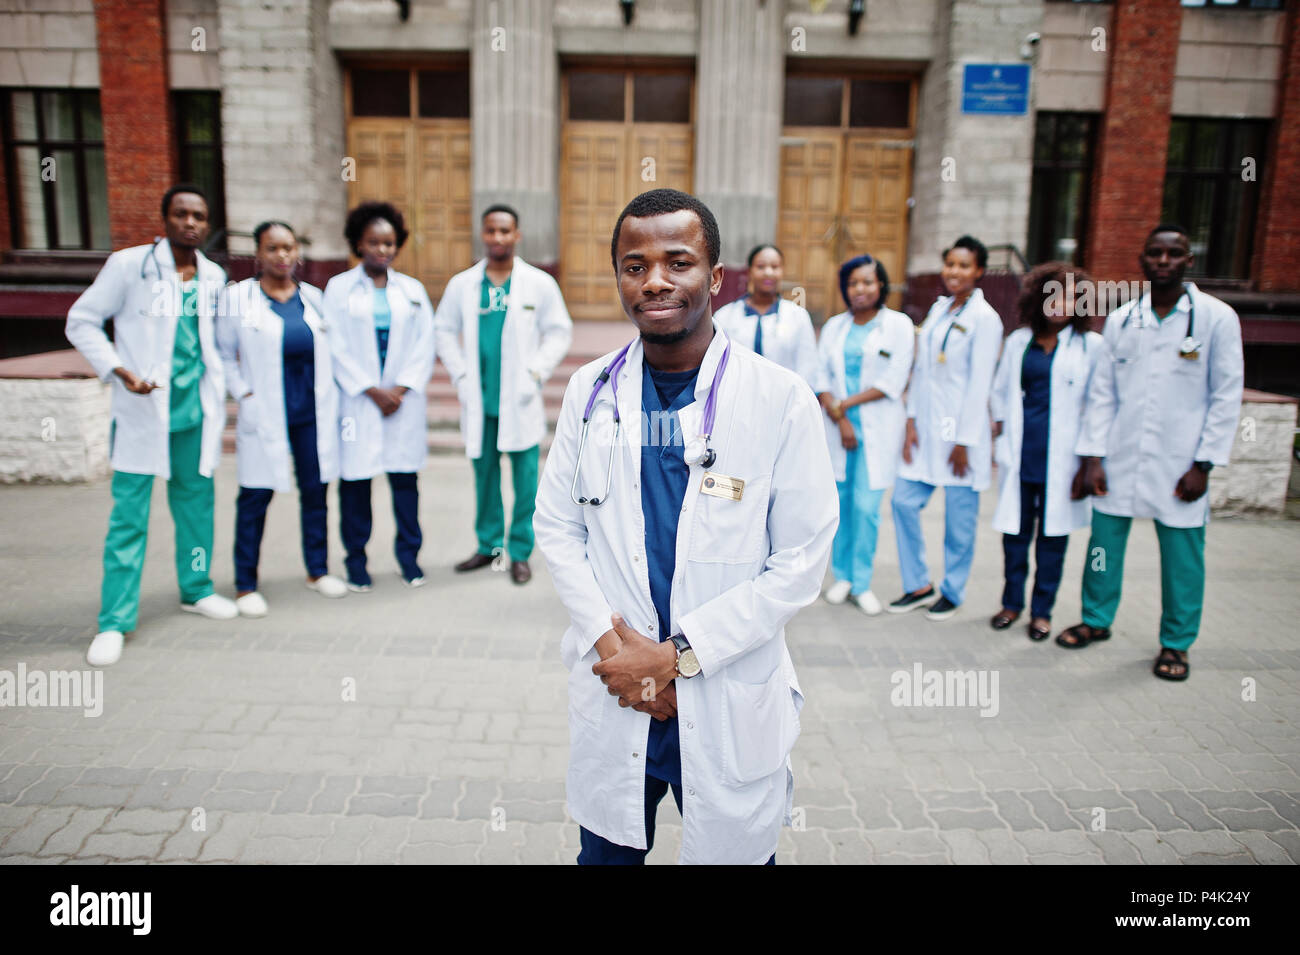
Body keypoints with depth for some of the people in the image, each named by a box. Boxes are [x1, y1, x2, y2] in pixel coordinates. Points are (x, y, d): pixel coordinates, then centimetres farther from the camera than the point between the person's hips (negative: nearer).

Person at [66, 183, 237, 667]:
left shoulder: (214, 276, 7)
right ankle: (115, 621, 7)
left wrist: (228, 386, 8)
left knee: (196, 505, 15)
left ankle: (196, 589, 32)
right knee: (129, 517, -2)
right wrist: (119, 371, -14)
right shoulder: (128, 264, -7)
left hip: (196, 413, 5)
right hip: (143, 413, -4)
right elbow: (81, 322, -2)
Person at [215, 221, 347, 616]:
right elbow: (223, 354, 2)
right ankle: (246, 585, 11)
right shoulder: (236, 298, -1)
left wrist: (328, 398, 7)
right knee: (255, 496, -1)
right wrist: (243, 394, -7)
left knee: (315, 490, 10)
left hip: (313, 412, 4)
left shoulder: (312, 297, 9)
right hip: (265, 414, -3)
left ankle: (317, 571, 25)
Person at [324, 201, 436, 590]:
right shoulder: (338, 288, 4)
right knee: (355, 478, 1)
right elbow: (337, 348, -1)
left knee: (405, 476, 4)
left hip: (404, 400, 2)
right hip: (357, 400, -2)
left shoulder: (412, 290, 11)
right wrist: (373, 391, -8)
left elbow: (424, 345, 6)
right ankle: (356, 560, 13)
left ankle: (409, 556, 15)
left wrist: (401, 390, -6)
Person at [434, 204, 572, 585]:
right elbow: (445, 331, 13)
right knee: (484, 474, 10)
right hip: (479, 398, 2)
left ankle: (520, 552, 13)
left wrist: (535, 374, -6)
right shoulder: (462, 285, 6)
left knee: (525, 477, 1)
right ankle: (488, 545, 25)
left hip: (520, 400, -2)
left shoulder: (540, 283, 2)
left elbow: (559, 332, 4)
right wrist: (460, 375, 2)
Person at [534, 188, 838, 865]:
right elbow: (556, 526, 5)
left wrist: (680, 655, -14)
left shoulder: (782, 400, -10)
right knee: (607, 852, 20)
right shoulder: (590, 391, 0)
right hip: (610, 694, 3)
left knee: (733, 850, 15)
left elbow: (801, 561, -10)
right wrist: (611, 645, -8)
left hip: (732, 702, -2)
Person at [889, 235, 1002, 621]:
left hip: (961, 430, -6)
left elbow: (979, 384, -11)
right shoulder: (939, 309, 12)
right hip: (926, 428, 7)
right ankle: (918, 585, 21)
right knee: (904, 501, 6)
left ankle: (952, 592, 20)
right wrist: (912, 422, 6)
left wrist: (964, 442, -12)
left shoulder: (984, 318, -8)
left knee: (959, 516, 3)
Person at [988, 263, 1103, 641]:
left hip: (1061, 457, -2)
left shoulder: (1092, 346, 0)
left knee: (1053, 534, 5)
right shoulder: (1019, 341, 10)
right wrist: (1000, 436, 9)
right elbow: (1000, 390, 16)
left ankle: (1042, 610, 19)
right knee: (1015, 529, 7)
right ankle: (1012, 602, 24)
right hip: (1020, 452, 2)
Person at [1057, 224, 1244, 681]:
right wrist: (1092, 457, 1)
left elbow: (1226, 396, -2)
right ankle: (1097, 620, 30)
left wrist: (1203, 465, -7)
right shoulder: (1120, 319, 5)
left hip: (1179, 465, -2)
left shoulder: (1216, 317, -2)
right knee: (1105, 540, 10)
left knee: (1182, 554, 4)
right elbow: (1102, 393, 6)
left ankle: (1176, 643, 21)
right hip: (1119, 459, 3)